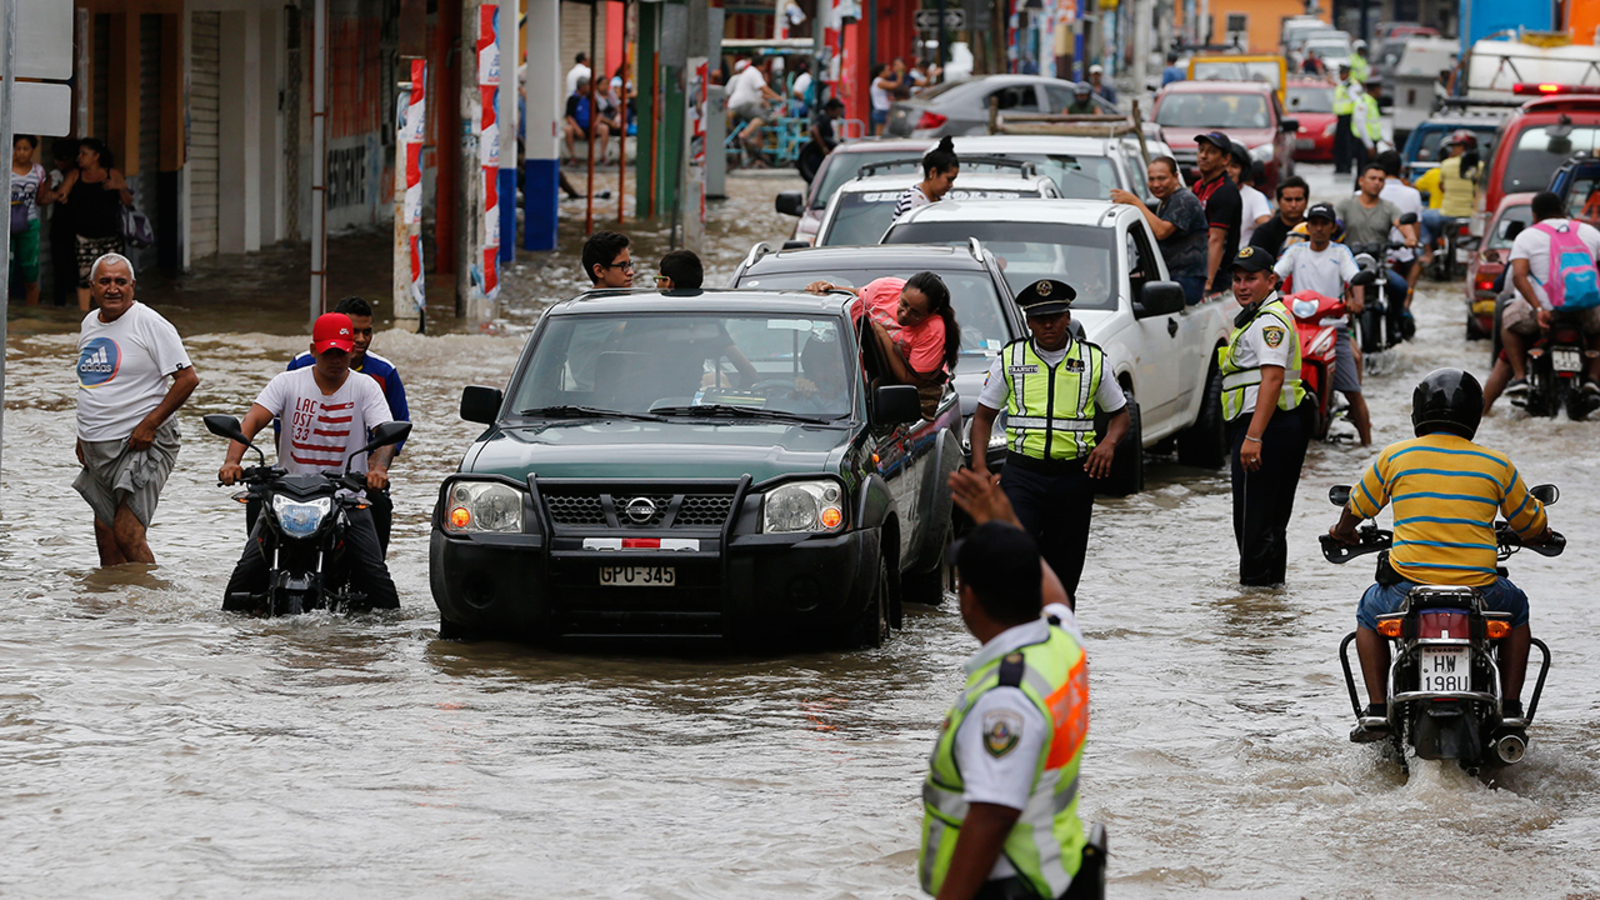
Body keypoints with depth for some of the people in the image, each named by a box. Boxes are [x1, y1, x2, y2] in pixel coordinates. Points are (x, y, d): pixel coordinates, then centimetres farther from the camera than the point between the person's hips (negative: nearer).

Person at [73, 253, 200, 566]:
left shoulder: (149, 323, -10)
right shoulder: (90, 324, 13)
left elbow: (188, 378, -14)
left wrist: (148, 426, -17)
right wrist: (83, 436, 20)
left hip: (142, 445, -8)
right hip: (97, 450, 8)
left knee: (127, 534, -17)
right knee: (104, 533, 11)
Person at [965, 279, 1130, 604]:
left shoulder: (1093, 360, 7)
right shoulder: (1010, 359, 6)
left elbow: (1120, 414, 17)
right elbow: (984, 416, 12)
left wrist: (1109, 443, -6)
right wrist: (979, 466, -3)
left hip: (1074, 476, 1)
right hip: (1023, 472, -1)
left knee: (1064, 571, 4)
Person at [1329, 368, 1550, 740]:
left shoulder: (1393, 457, 2)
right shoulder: (1496, 464, 3)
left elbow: (1354, 510, 17)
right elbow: (1534, 529, 15)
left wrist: (1343, 532, 41)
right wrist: (1538, 536, 40)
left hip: (1408, 591, 0)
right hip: (1479, 591, 0)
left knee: (1369, 611, 33)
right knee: (1516, 607, 34)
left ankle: (1377, 711, 20)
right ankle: (1510, 708, 24)